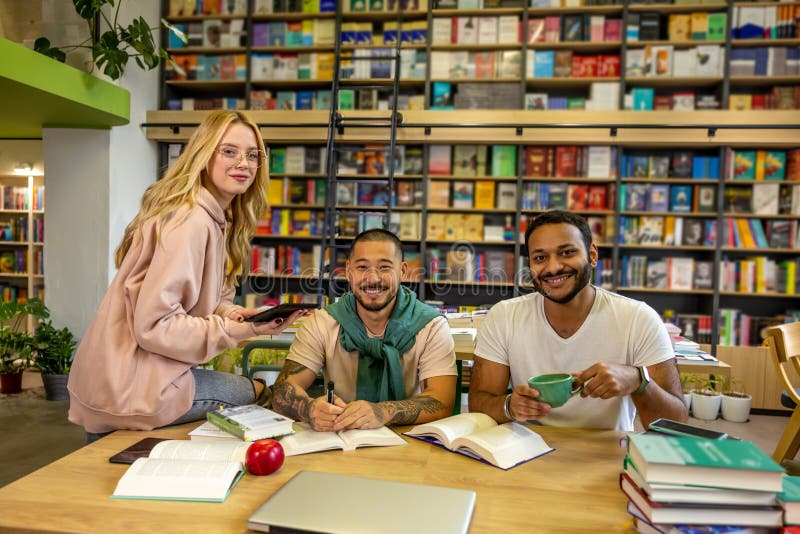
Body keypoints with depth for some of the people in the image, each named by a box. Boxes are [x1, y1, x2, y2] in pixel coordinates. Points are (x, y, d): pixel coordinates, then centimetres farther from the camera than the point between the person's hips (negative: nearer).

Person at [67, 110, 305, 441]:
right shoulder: (191, 221, -22)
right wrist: (240, 331, -23)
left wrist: (233, 313, -6)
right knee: (256, 392, 6)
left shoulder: (216, 218, 9)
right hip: (132, 387, -8)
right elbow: (152, 325, -24)